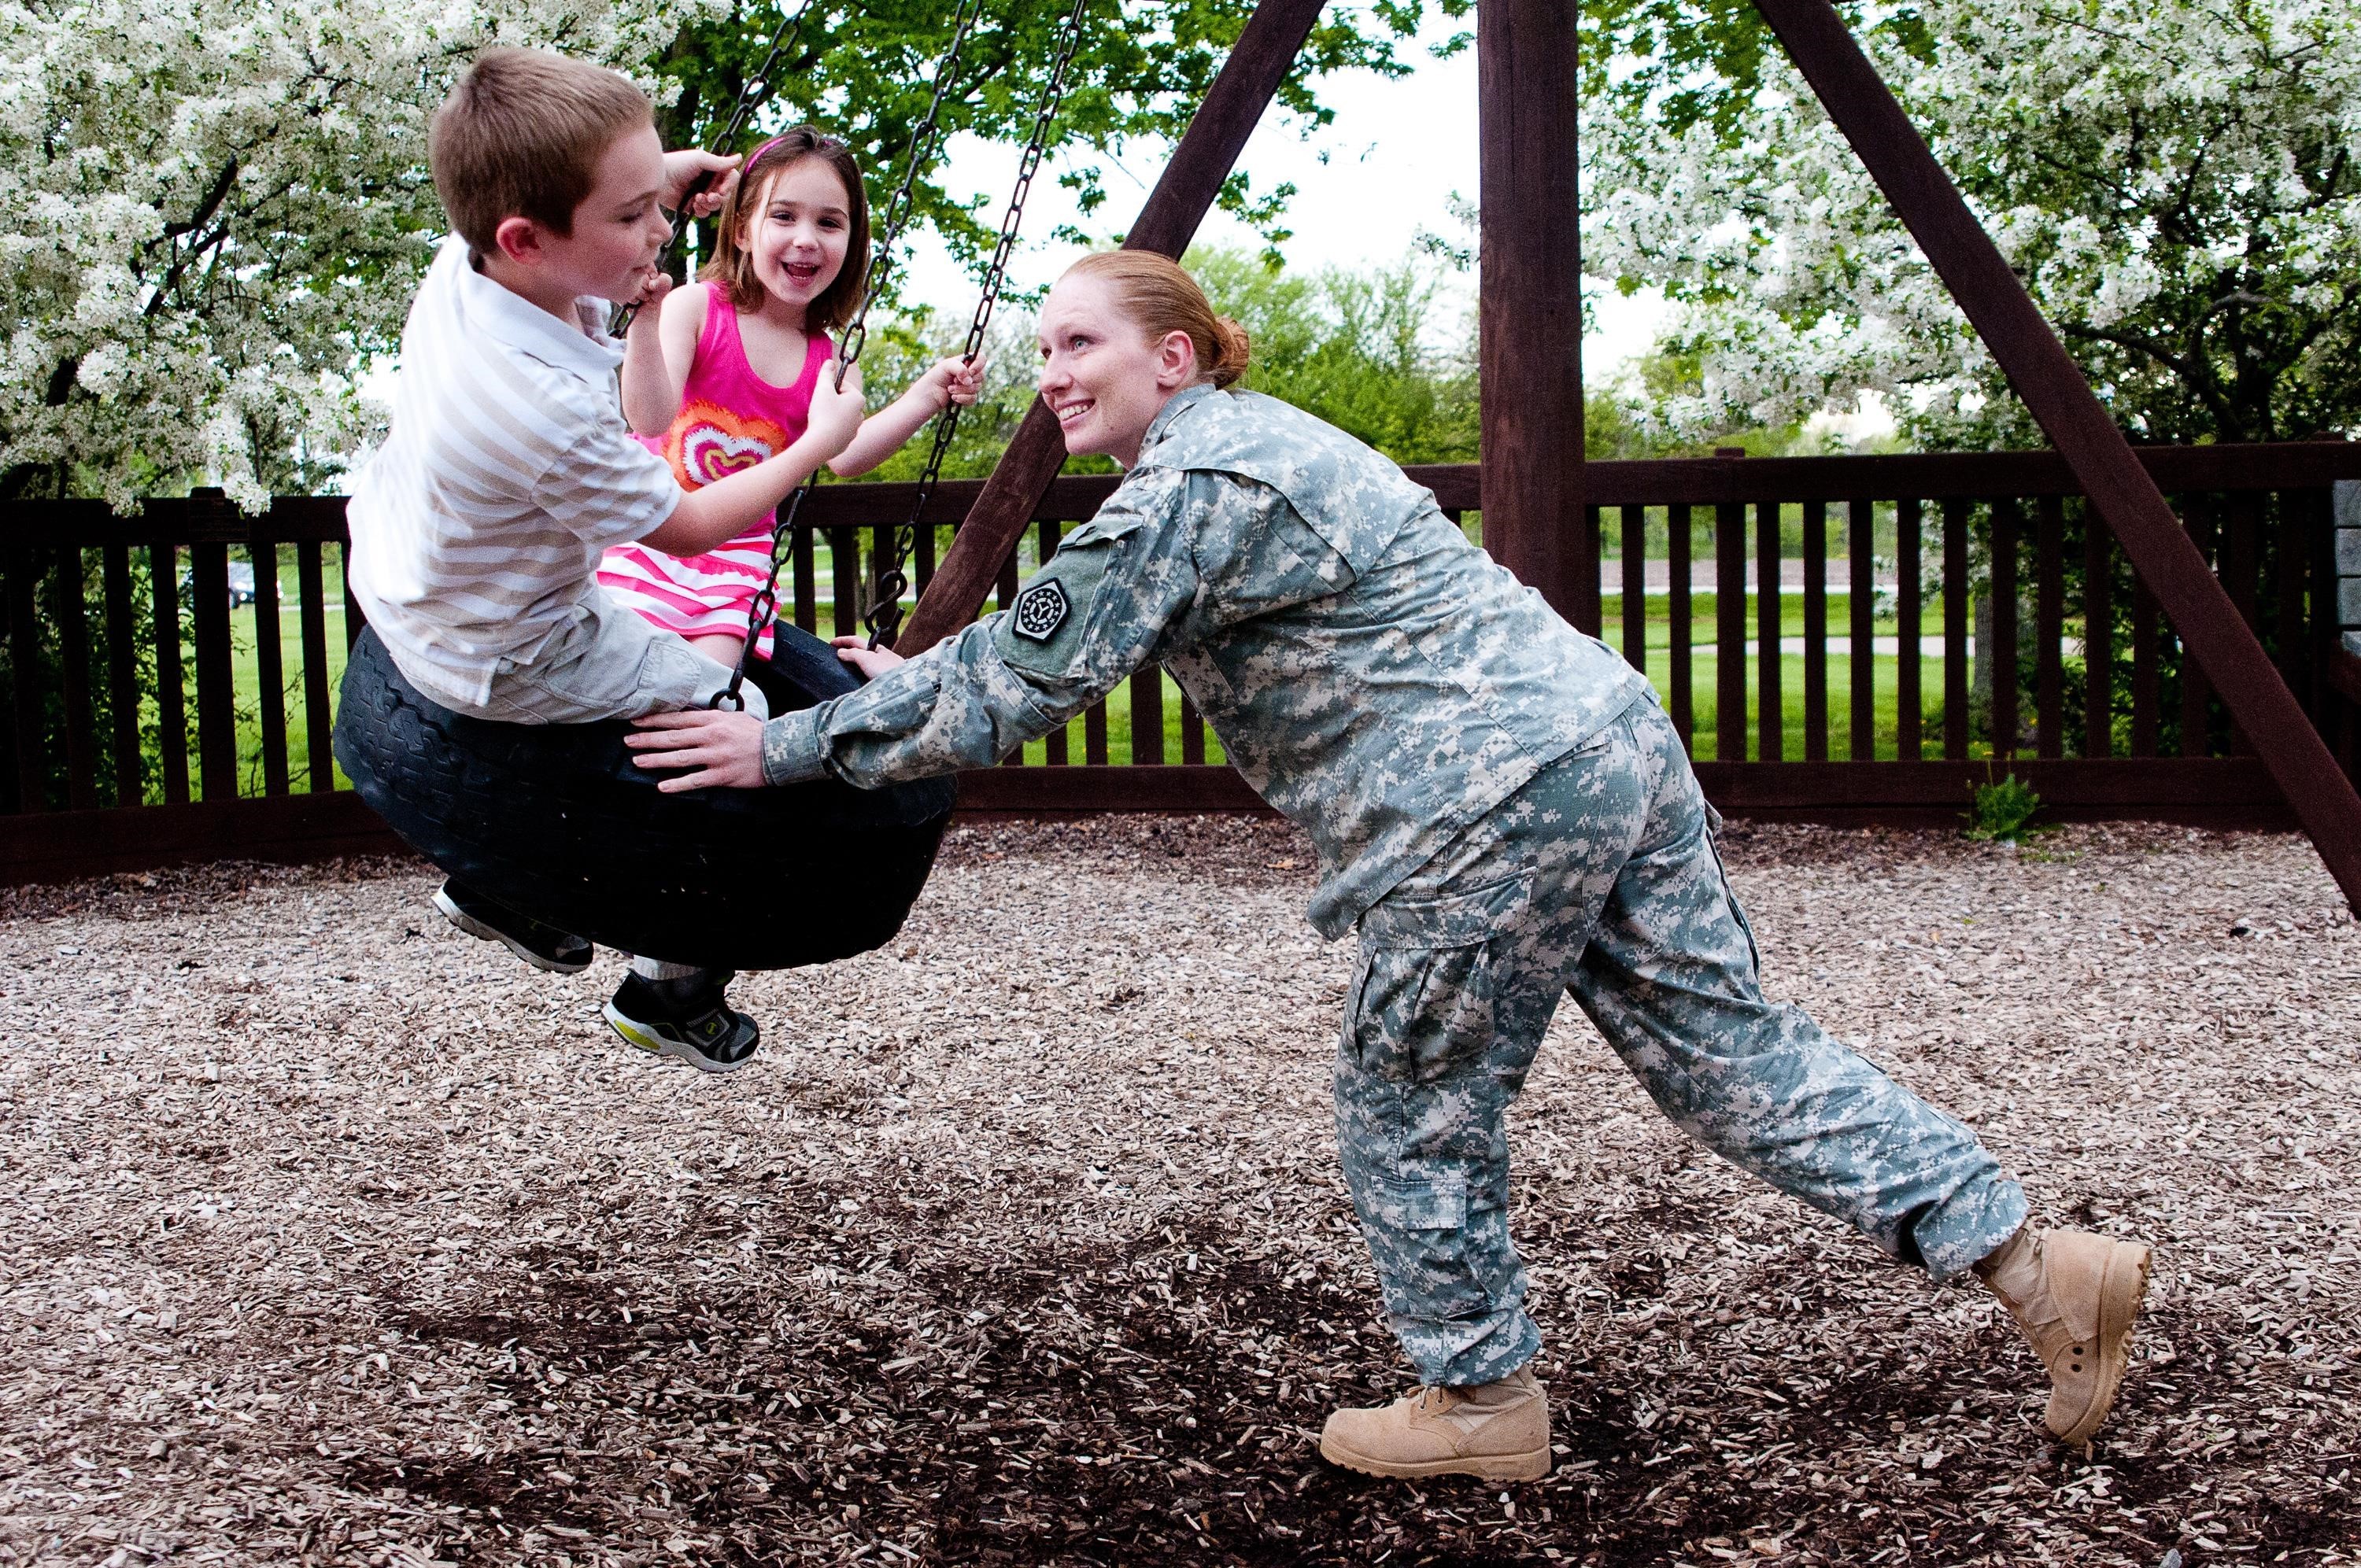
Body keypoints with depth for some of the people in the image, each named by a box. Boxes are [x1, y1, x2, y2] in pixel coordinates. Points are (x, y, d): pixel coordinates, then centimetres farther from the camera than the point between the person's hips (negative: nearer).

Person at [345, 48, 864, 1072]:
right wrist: (817, 443, -12)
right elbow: (688, 528, -22)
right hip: (504, 663, -9)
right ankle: (671, 990, 19)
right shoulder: (552, 411, -39)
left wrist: (654, 174, 1)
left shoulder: (461, 262, -17)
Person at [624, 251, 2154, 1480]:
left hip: (1495, 806, -10)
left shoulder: (1183, 491, -10)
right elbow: (1037, 643, 30)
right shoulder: (1252, 438, 21)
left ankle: (1481, 1398, 25)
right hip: (1612, 738, 10)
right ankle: (2035, 1261, 15)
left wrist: (789, 742, -7)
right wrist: (916, 683, 27)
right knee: (1734, 1050, 13)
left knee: (1413, 1107, 8)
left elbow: (1022, 683, -13)